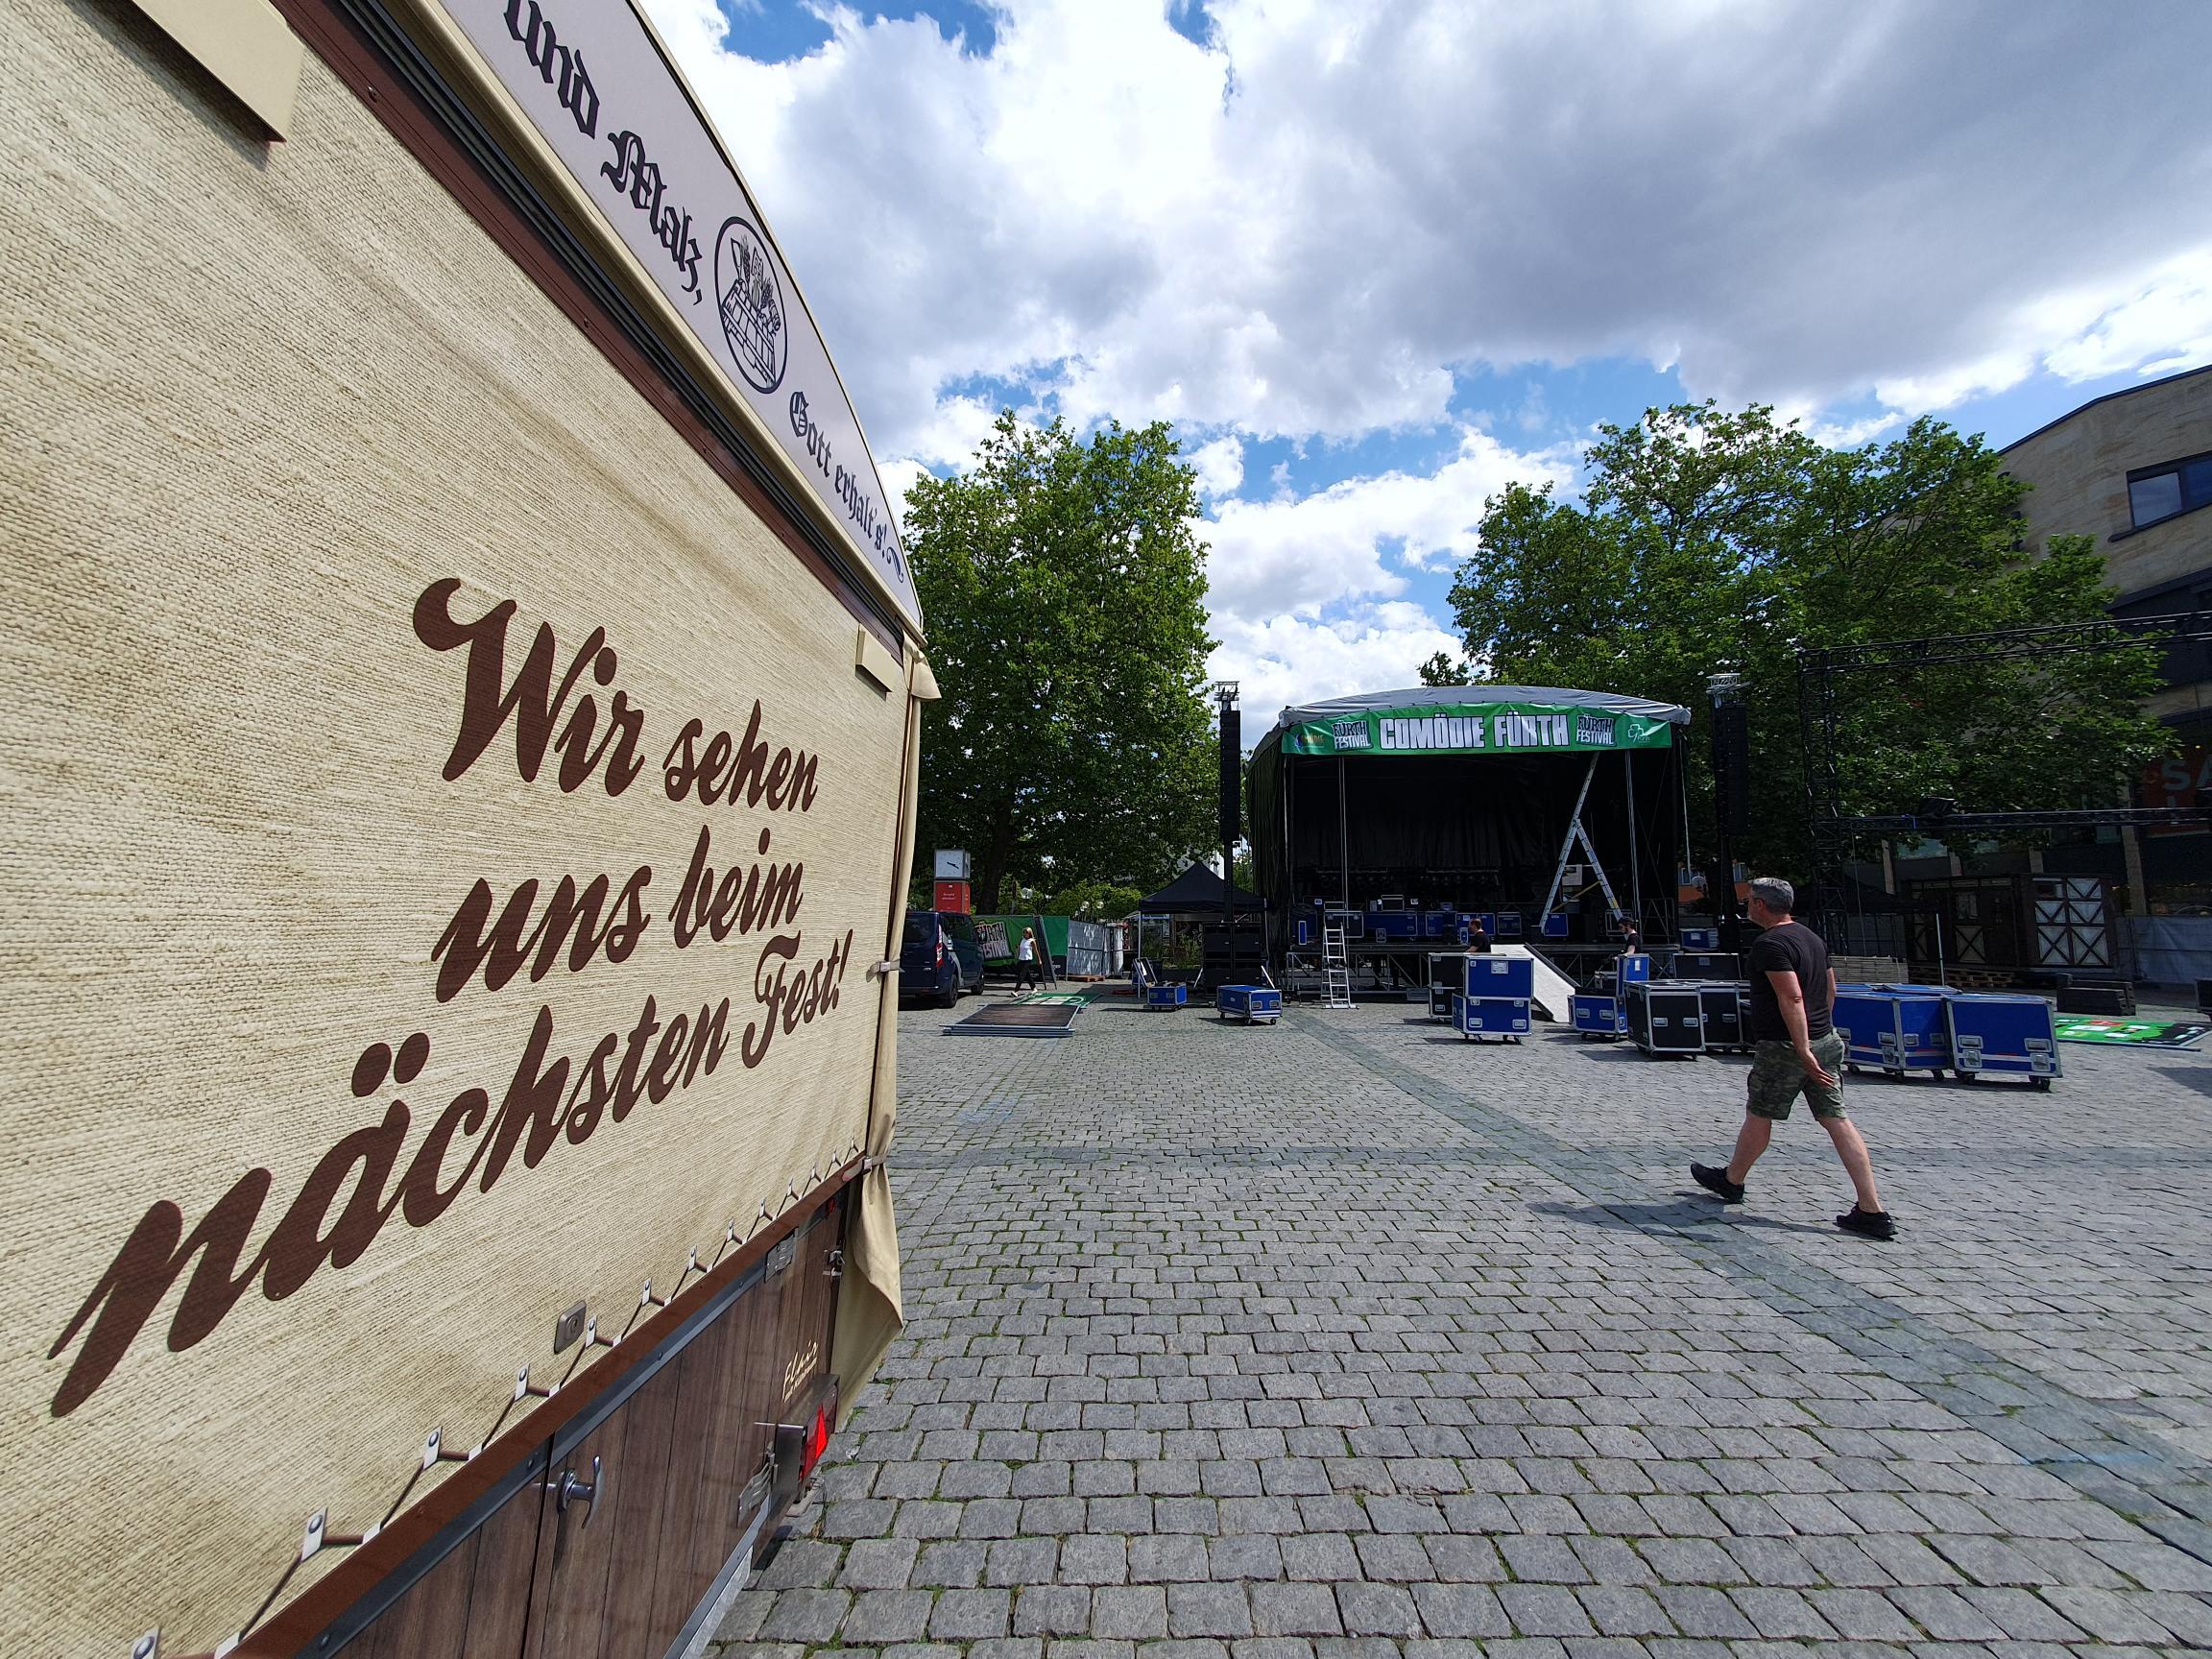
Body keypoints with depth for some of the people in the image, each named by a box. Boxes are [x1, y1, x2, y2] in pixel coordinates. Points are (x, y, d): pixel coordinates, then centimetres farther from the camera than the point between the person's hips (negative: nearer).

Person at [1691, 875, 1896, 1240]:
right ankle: (1872, 1211, 5)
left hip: (1784, 1046, -8)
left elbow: (1792, 997, -26)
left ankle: (1731, 1181, 26)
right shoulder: (1812, 936, 11)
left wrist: (1802, 1050, -26)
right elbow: (1830, 989, 21)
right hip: (1825, 1040, 8)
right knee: (1837, 1120, 7)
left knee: (1758, 1117, 8)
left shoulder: (1769, 944, -18)